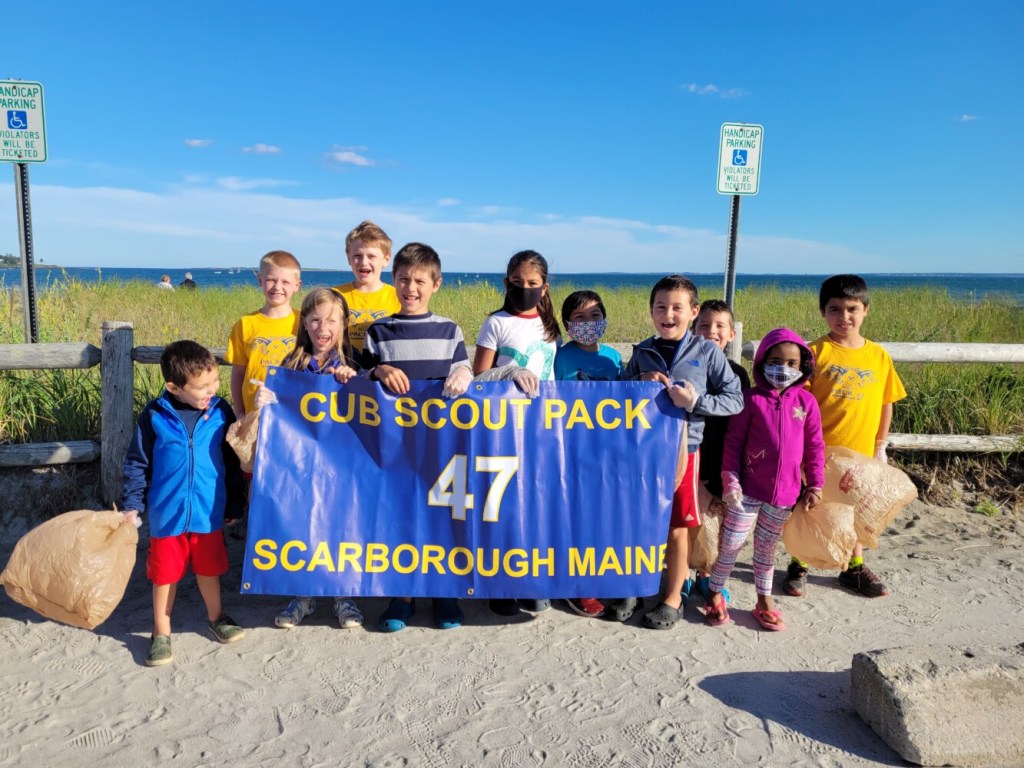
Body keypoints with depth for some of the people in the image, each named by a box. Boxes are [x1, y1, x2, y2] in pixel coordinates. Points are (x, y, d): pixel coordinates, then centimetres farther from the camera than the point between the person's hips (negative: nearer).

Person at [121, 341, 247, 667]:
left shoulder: (221, 412, -8)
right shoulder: (155, 415, -12)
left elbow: (233, 462, 2)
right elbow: (137, 463, 0)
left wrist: (235, 505, 6)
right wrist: (132, 504, -1)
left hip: (209, 512, 1)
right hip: (166, 514, -1)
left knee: (209, 568, 19)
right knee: (165, 573, 13)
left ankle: (216, 617, 42)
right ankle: (161, 632, 33)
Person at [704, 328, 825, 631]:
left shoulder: (806, 401, 1)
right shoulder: (751, 398, -7)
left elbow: (814, 446, 6)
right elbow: (733, 441, -5)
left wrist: (815, 484, 5)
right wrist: (730, 480, -9)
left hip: (786, 491, 2)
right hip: (749, 487, -2)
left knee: (767, 547, 17)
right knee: (732, 541, 5)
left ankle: (764, 600, 31)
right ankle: (716, 594, 23)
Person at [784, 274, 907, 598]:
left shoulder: (878, 355, 0)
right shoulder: (816, 352, -10)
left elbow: (886, 403, 8)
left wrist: (880, 445, 9)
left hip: (861, 451, 3)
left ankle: (854, 567, 37)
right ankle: (798, 566, 27)